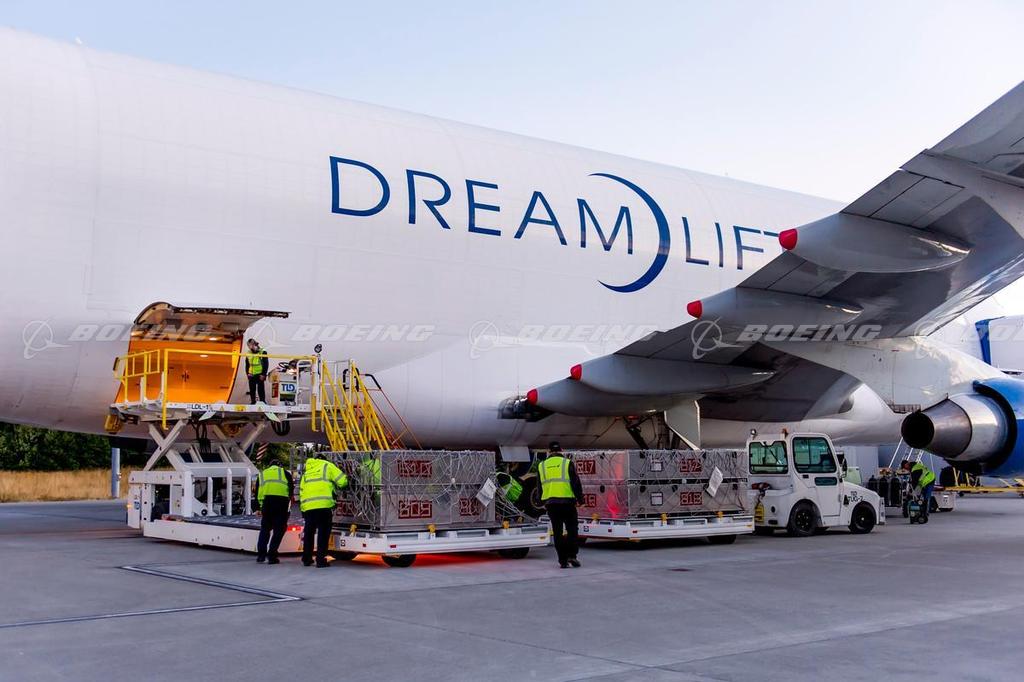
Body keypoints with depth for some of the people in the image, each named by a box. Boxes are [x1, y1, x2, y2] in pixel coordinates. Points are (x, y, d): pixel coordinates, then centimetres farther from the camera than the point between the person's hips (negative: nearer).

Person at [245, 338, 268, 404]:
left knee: (261, 390, -4)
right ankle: (253, 402, 18)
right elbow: (247, 365, 15)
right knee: (252, 391, 9)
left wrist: (263, 374, -11)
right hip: (251, 376, 5)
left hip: (260, 375, -4)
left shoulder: (262, 352, -5)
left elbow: (266, 364, -6)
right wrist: (248, 373, 2)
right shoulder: (248, 354, 9)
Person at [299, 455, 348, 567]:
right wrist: (336, 486, 23)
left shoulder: (306, 472, 25)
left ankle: (306, 559, 22)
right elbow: (342, 480, 2)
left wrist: (303, 510, 18)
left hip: (307, 507, 5)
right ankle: (321, 560, -1)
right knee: (323, 533, 2)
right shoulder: (327, 466, 10)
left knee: (308, 533, 16)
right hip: (324, 505, -5)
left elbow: (301, 492, 18)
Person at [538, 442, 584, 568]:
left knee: (557, 532, 7)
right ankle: (571, 555, -6)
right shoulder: (568, 463, -1)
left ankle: (563, 560, 6)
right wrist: (580, 499, 4)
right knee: (572, 529, 7)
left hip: (550, 503, 3)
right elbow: (576, 483, -4)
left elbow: (540, 487, 16)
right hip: (567, 502, -3)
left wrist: (543, 501, 24)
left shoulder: (542, 466, 11)